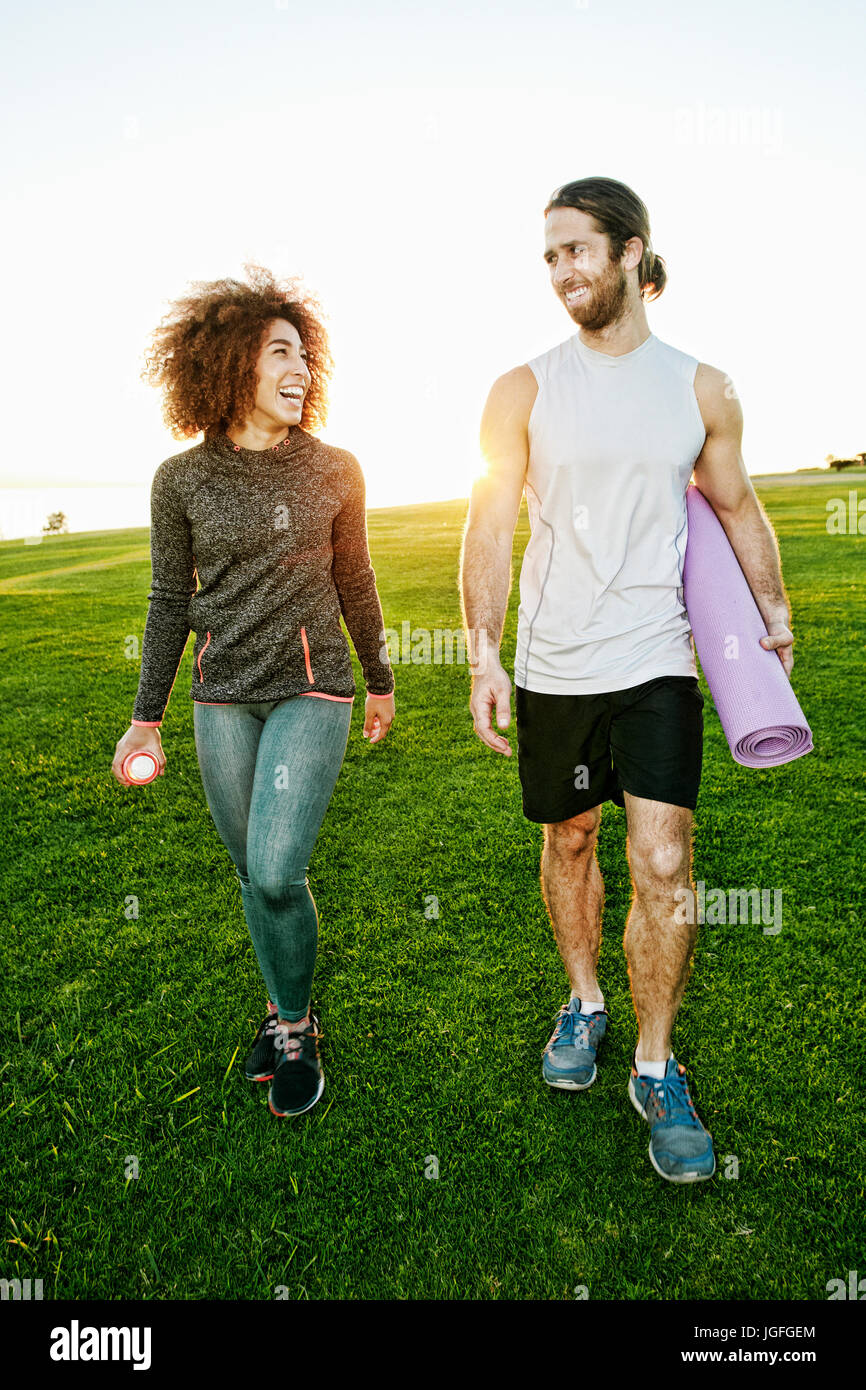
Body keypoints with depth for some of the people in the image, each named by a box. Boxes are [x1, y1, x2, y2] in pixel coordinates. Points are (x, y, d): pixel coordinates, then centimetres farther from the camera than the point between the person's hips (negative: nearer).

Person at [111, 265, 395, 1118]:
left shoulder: (334, 471, 0)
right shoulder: (182, 479, 0)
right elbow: (170, 602, 5)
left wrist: (380, 681, 16)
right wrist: (146, 717, 5)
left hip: (311, 691, -2)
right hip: (222, 700, 2)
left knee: (276, 872, -12)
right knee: (253, 873, 11)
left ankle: (295, 1028, 15)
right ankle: (283, 1013, 34)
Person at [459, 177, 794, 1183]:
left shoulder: (702, 389, 5)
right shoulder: (524, 390, 1)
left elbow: (736, 507, 17)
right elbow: (489, 529, -2)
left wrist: (774, 613, 13)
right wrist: (484, 656, -10)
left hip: (657, 664, 0)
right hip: (553, 668, 0)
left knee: (663, 865, -7)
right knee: (569, 841, 13)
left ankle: (655, 1066, 14)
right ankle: (583, 1003, 38)